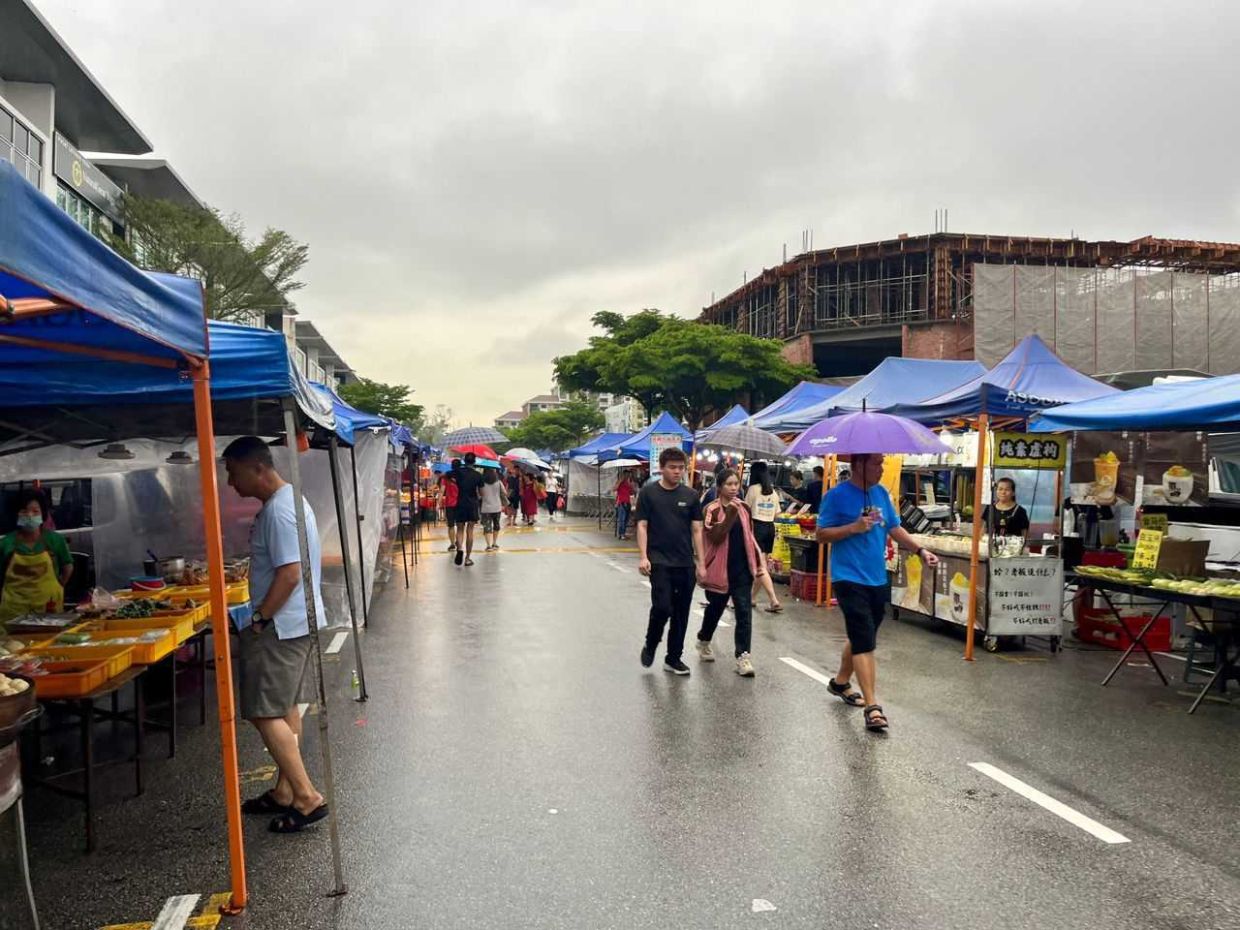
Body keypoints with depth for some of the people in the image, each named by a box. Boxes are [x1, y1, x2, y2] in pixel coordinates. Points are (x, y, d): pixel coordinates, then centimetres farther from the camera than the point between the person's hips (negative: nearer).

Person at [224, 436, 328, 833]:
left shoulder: (278, 510, -20)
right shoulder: (287, 500, 13)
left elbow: (289, 573, -26)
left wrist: (259, 618, -18)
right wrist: (263, 616, 18)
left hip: (280, 626, -11)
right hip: (297, 622, 11)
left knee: (264, 714, -5)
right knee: (285, 710, 17)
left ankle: (307, 797, -2)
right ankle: (285, 791, 27)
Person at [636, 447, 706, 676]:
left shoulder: (690, 495, 6)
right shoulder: (648, 493, -1)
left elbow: (696, 530, 7)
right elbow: (642, 526, -1)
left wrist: (700, 563, 3)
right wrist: (643, 556, -12)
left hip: (686, 564, 3)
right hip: (659, 562, -3)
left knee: (681, 613, 7)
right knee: (662, 607, -12)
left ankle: (674, 658, 21)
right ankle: (650, 646, 15)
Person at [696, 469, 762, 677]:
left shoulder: (744, 508, 6)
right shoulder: (712, 509, -10)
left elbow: (750, 537, 14)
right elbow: (715, 537, -21)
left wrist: (758, 562, 12)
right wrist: (730, 514, -27)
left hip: (742, 568, 3)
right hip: (720, 569, -3)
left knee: (744, 612, -5)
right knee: (715, 608, 14)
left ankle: (742, 656, -3)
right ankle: (703, 641, 41)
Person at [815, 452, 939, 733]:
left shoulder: (881, 493, 9)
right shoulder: (837, 496, -10)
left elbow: (894, 528, 15)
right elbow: (821, 534, -9)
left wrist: (920, 550, 4)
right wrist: (854, 527, -20)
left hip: (877, 579, 7)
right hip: (850, 578, -7)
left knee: (861, 637, 18)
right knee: (864, 640, -10)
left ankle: (841, 682, 38)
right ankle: (872, 705, -8)